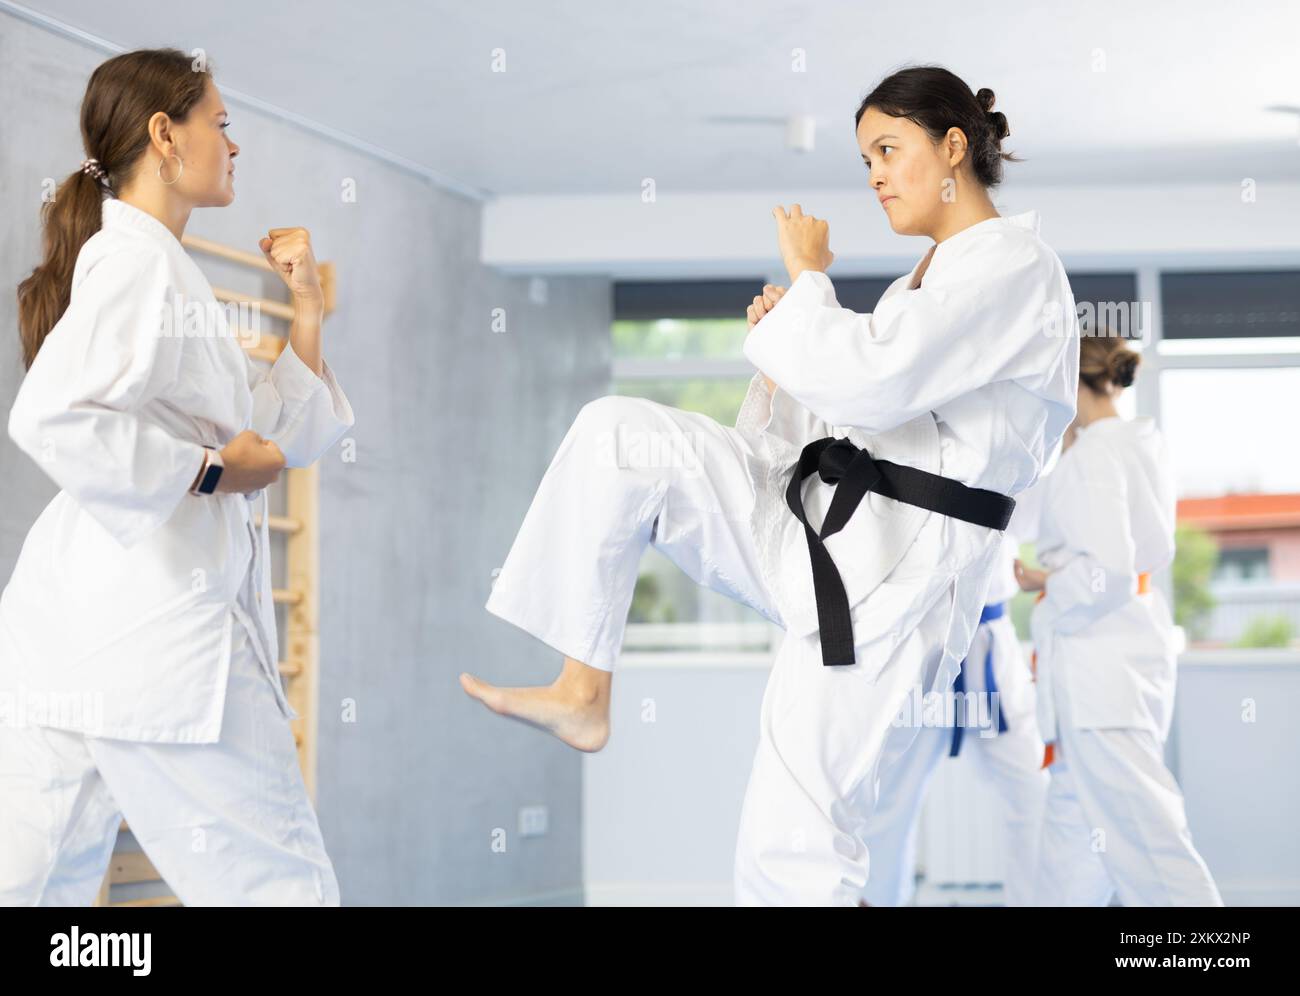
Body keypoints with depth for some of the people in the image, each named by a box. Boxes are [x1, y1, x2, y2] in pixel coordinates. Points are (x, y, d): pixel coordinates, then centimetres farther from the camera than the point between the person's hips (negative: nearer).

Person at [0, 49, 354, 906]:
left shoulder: (164, 272, 22)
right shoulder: (135, 261, -7)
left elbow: (280, 439, 25)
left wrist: (307, 306, 17)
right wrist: (211, 469, -15)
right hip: (156, 636, -10)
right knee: (279, 887, 1)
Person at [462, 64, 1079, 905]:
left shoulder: (1016, 268, -9)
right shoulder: (933, 278, 21)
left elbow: (868, 380, -24)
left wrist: (810, 278, -8)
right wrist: (785, 349, 7)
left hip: (893, 575, -9)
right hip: (813, 522, 9)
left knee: (787, 849, -8)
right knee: (618, 435, -7)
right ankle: (583, 695, -1)